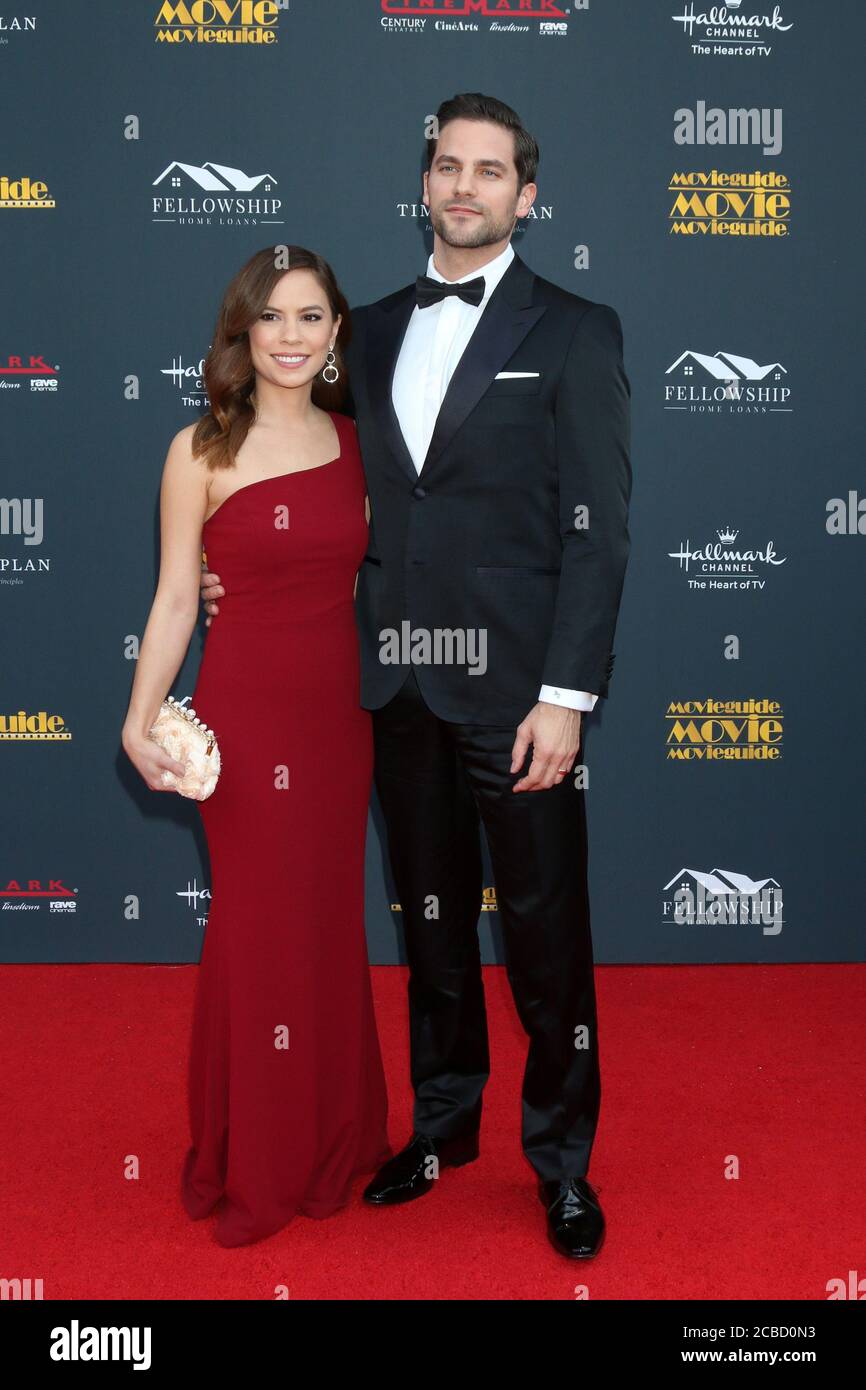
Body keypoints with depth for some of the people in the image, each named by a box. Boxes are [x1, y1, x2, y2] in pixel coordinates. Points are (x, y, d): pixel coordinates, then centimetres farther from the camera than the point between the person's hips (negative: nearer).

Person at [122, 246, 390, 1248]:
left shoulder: (353, 442, 7)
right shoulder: (203, 451, -6)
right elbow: (175, 599, -6)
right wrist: (141, 722, -12)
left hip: (340, 709, 4)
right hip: (246, 711, -4)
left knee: (330, 921, 13)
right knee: (260, 928, 5)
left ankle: (330, 1140, 32)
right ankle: (253, 1166, 25)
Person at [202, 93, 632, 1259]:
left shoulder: (575, 332, -1)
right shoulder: (375, 330, 14)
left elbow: (598, 530, -7)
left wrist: (565, 696, -14)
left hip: (514, 684, -4)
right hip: (398, 681, 5)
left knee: (546, 932, 5)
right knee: (432, 917, 16)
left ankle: (562, 1158, 24)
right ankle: (444, 1124, 34)